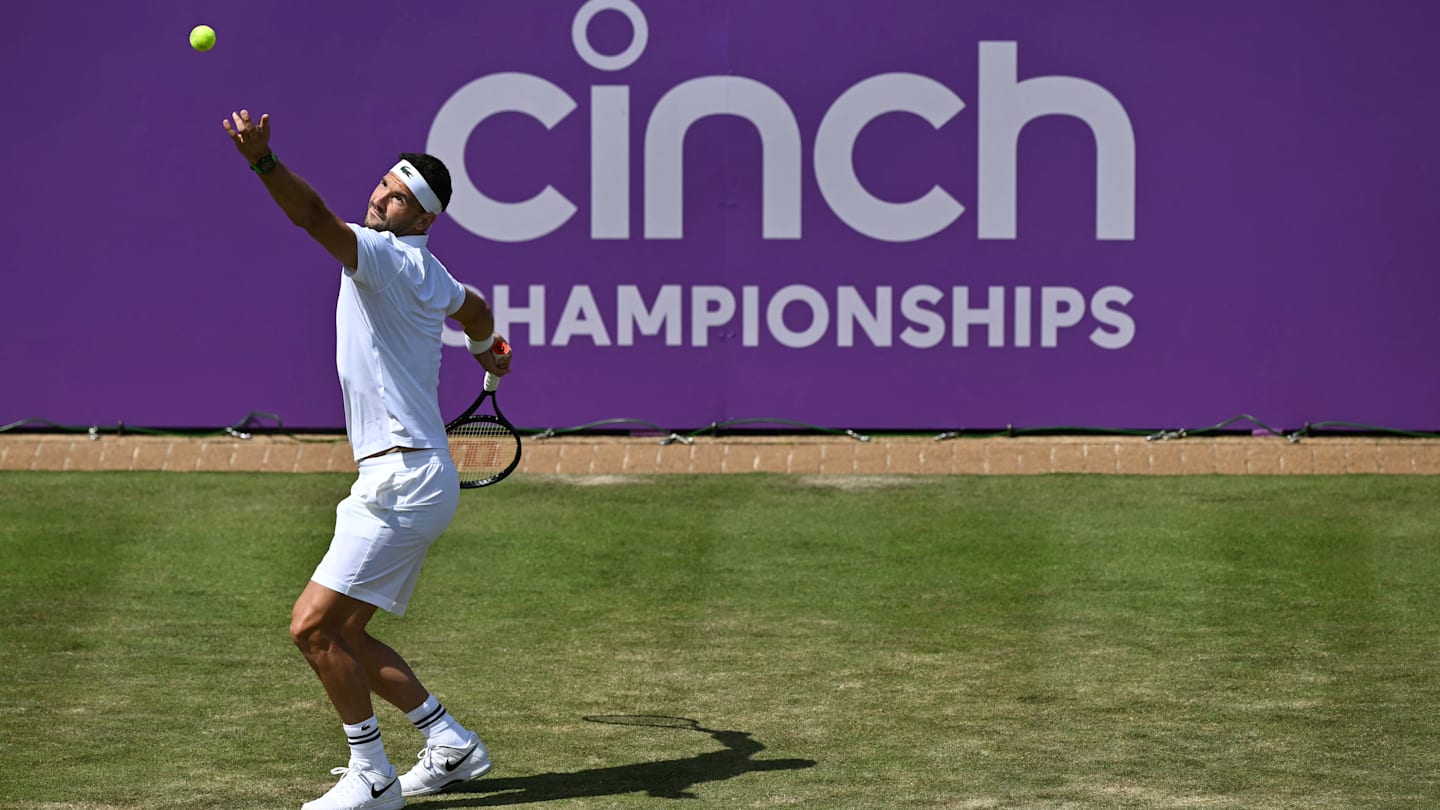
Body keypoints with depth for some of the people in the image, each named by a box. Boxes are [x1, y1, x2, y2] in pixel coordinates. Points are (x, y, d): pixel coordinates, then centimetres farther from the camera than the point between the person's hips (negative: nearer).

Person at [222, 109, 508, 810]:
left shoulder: (391, 258, -12)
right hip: (403, 481, 10)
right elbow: (476, 312, 38)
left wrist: (262, 159, -46)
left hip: (405, 481, -10)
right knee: (340, 633, 13)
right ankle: (451, 745, 19)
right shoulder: (426, 274, 16)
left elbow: (315, 217, -31)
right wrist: (486, 351, 60)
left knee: (313, 625, -12)